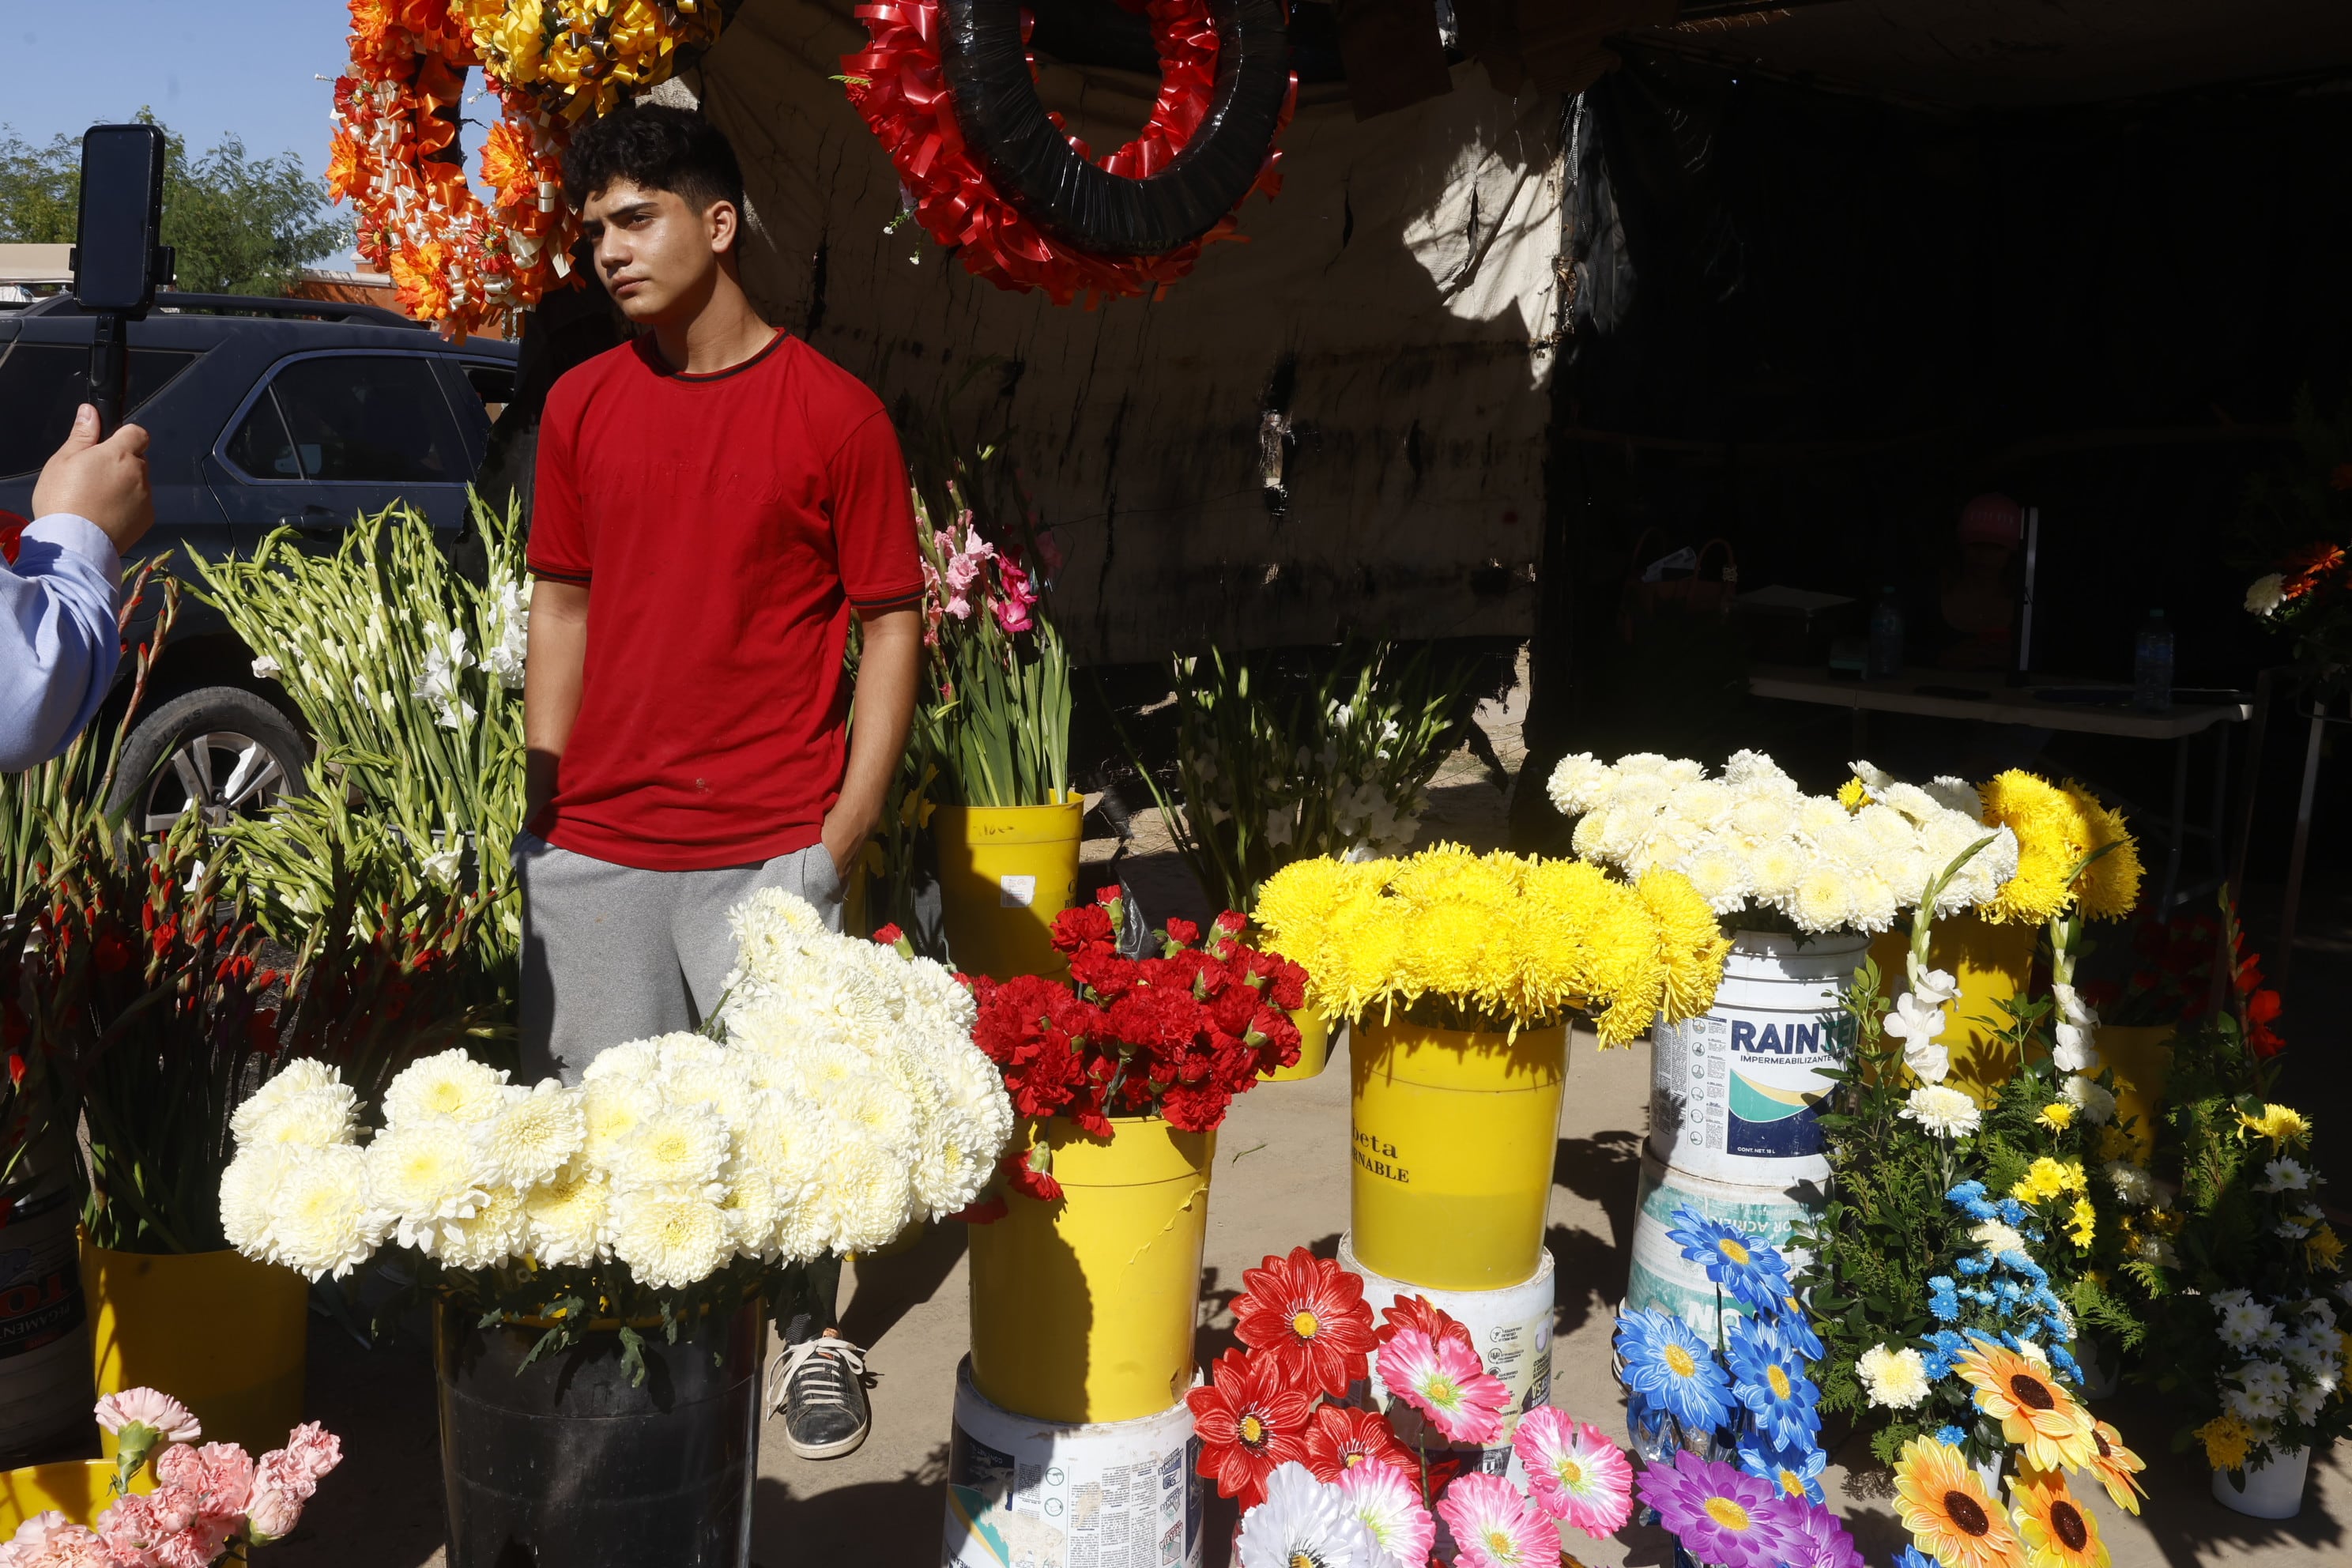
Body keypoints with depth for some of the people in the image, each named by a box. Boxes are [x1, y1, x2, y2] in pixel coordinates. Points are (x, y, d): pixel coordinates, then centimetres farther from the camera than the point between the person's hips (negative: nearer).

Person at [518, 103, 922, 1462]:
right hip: (592, 852, 4)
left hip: (770, 853, -3)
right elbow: (562, 606, 14)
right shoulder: (582, 405, 8)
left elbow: (893, 623, -2)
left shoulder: (833, 411, -4)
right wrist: (545, 803, 9)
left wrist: (847, 830, -7)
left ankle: (814, 1338, 27)